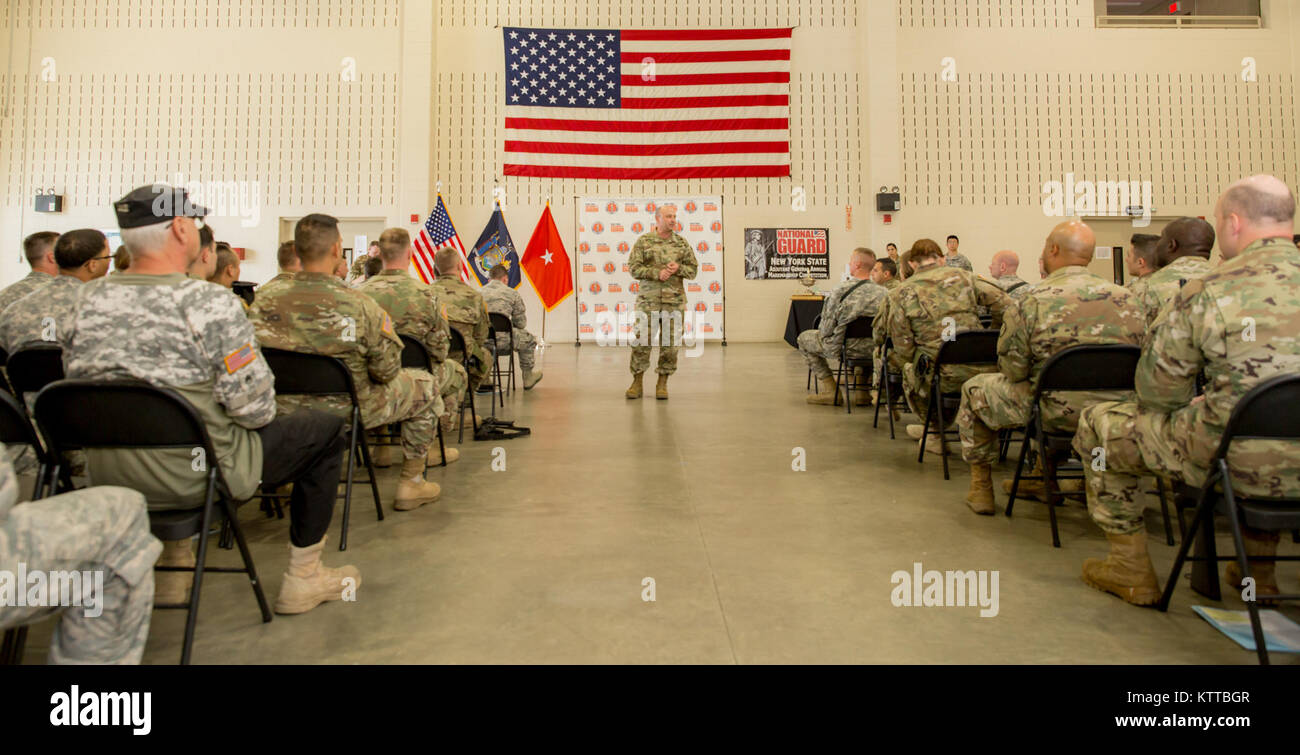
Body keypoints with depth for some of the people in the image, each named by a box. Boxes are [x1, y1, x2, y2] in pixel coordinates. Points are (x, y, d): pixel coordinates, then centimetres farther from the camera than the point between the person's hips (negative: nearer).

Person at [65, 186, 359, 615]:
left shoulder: (89, 299, 0)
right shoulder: (210, 302, -20)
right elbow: (253, 407, -22)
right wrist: (258, 414, 1)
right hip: (193, 476, -7)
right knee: (325, 429, 7)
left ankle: (171, 567, 43)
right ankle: (302, 578, 15)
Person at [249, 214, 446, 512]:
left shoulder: (263, 303, -11)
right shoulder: (358, 305, -23)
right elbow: (386, 371, -17)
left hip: (282, 411, 5)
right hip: (347, 412, -5)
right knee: (424, 384, 15)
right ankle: (411, 482, 22)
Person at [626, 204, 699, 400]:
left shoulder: (682, 243, 10)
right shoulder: (643, 241, 3)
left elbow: (693, 269, 11)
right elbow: (633, 267, -3)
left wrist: (678, 268, -9)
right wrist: (657, 273, -16)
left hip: (674, 301, 2)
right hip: (648, 301, -2)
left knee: (670, 343, 3)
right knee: (641, 342, -2)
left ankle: (662, 384, 14)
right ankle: (637, 383, 10)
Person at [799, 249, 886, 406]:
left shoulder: (840, 291, -16)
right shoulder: (884, 293, -6)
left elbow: (825, 330, -12)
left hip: (845, 348, -4)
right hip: (875, 351, 4)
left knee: (804, 338, 19)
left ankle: (831, 391, 15)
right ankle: (863, 391, 32)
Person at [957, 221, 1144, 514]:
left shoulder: (1032, 301, -14)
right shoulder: (1126, 298, 1)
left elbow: (1013, 369, -11)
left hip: (1059, 414, -5)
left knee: (974, 388, 17)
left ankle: (981, 485, 26)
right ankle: (1042, 475, 47)